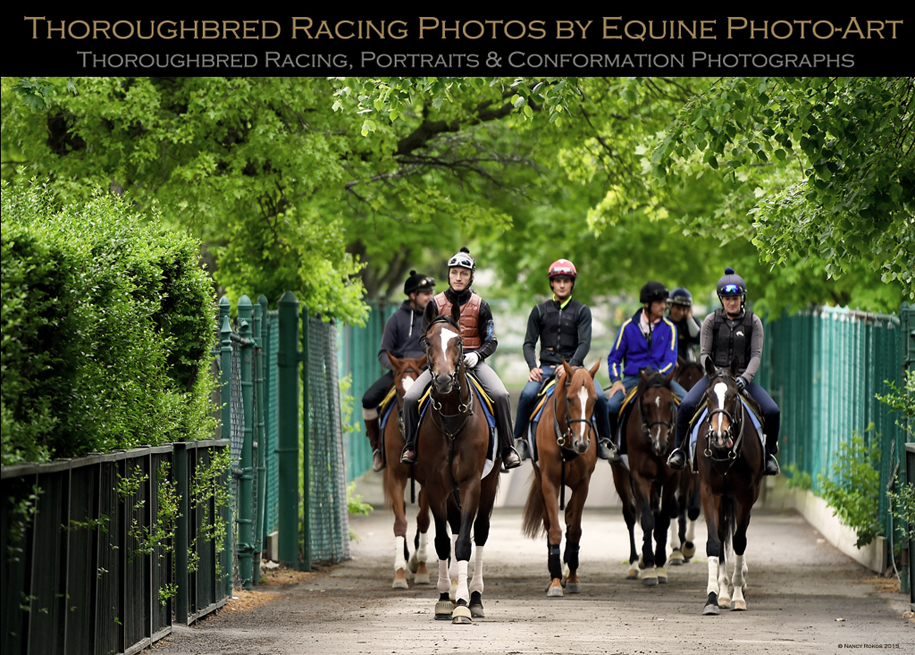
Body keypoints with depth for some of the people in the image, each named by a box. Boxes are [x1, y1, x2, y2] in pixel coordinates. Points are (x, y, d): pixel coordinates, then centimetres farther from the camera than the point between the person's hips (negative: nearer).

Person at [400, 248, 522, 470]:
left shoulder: (480, 305, 5)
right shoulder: (435, 304, 6)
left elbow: (491, 341, 6)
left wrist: (477, 355, -14)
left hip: (473, 360, -1)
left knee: (500, 395, -27)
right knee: (410, 398, -20)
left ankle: (507, 447, -14)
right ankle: (410, 445, 2)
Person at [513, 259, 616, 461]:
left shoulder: (582, 311, 7)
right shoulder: (540, 311, 11)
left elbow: (584, 343, -4)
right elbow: (529, 343, 8)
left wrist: (570, 367, -21)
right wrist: (533, 367, -12)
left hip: (574, 366, 0)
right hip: (546, 367, 0)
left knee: (599, 397, -23)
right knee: (527, 394, -29)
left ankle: (604, 441, -3)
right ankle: (519, 439, -15)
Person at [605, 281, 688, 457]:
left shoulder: (669, 328, 5)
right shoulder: (629, 326, 4)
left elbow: (670, 360, 0)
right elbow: (614, 358, 9)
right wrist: (616, 380, -9)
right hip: (633, 377, -1)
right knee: (611, 406, -28)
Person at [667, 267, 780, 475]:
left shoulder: (753, 321, 4)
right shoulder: (711, 321, 4)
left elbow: (756, 355, -3)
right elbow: (704, 353, 1)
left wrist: (745, 377, -21)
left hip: (742, 378, 0)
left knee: (773, 412, -20)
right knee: (686, 405, -27)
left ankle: (770, 454, 5)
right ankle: (679, 450, -7)